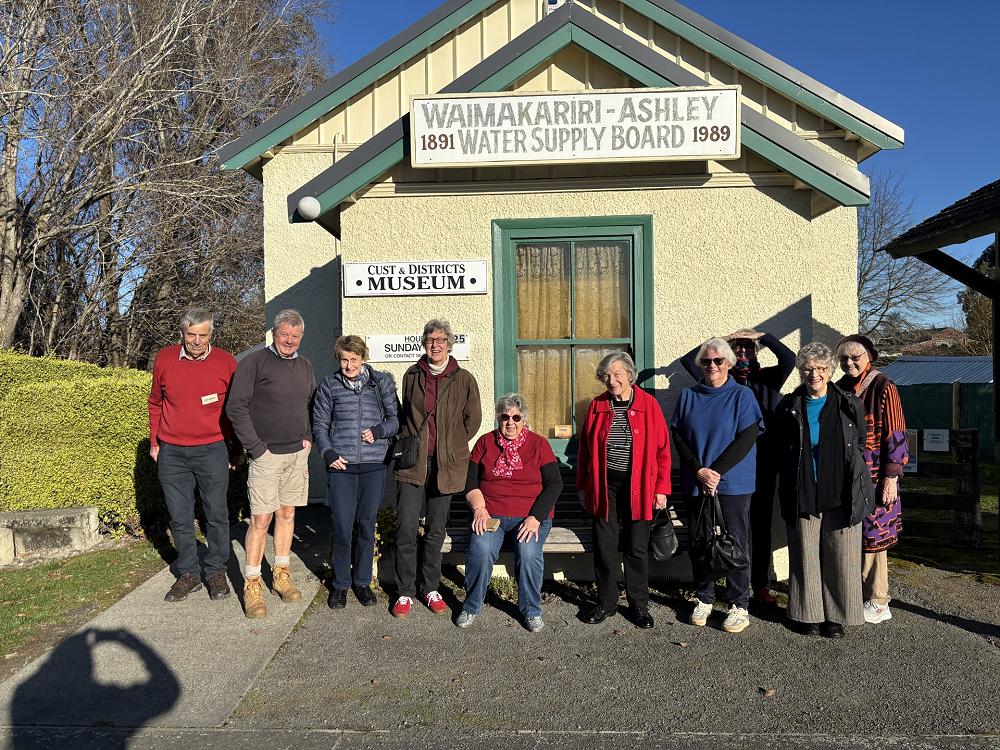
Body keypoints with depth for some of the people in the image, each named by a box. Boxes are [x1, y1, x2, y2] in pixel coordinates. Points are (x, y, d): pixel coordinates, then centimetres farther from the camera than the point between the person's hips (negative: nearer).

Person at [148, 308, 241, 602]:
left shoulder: (226, 362, -4)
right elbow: (156, 403, 13)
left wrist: (237, 448, 5)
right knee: (180, 518, 9)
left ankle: (216, 572, 20)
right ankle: (188, 574, 23)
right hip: (171, 453, 2)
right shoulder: (164, 359, 2)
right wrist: (154, 443, 13)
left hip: (212, 450, -2)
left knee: (217, 515, 6)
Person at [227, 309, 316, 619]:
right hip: (267, 454, -5)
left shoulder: (305, 366, 10)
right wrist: (256, 447, -13)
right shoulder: (254, 362, -8)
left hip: (298, 454, 6)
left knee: (287, 514, 13)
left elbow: (313, 405, 21)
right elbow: (236, 407, -12)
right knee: (261, 519, -4)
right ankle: (252, 585, 7)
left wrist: (309, 438, 7)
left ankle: (281, 574, 25)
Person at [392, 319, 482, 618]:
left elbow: (473, 419, 6)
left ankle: (430, 588, 24)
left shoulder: (464, 379, 0)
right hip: (412, 462, 1)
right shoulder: (412, 375, 7)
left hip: (446, 465, -1)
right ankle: (405, 592, 10)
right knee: (406, 529, -4)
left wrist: (452, 447, 6)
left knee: (436, 531, 10)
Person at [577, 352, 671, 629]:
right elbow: (584, 449, 10)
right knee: (604, 547, 6)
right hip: (604, 486, 2)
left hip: (638, 486, -1)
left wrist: (661, 489, -4)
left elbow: (662, 449, -1)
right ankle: (606, 603, 22)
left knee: (637, 548, 7)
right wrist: (583, 487, 9)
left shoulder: (648, 404, -2)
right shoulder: (596, 406, 4)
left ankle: (639, 605, 22)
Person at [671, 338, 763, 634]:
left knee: (735, 542, 2)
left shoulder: (742, 396, -1)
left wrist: (717, 471, -15)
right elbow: (678, 437, 3)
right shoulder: (689, 396, 8)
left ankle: (739, 605, 15)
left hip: (733, 484, -3)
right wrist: (699, 471, -10)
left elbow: (746, 439, -9)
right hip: (696, 482, 3)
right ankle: (704, 599, 25)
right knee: (700, 542, 10)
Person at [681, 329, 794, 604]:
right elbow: (688, 360, -1)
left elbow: (789, 358, -11)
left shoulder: (767, 379, 7)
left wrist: (762, 336, -4)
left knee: (761, 525, 9)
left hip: (763, 464, 1)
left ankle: (761, 584, 20)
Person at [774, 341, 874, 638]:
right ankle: (809, 614, 19)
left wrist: (857, 486, 9)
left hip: (841, 497, 0)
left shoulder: (849, 405, 3)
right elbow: (781, 450, 12)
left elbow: (861, 446, 12)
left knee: (841, 557, 5)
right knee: (805, 556, 6)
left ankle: (837, 616, 20)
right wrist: (787, 487, 8)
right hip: (802, 498, 0)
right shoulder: (789, 407, 4)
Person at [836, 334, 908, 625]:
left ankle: (878, 603, 13)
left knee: (872, 537, 1)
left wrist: (891, 477, -13)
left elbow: (895, 435, -10)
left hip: (874, 477, -5)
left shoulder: (884, 388, -8)